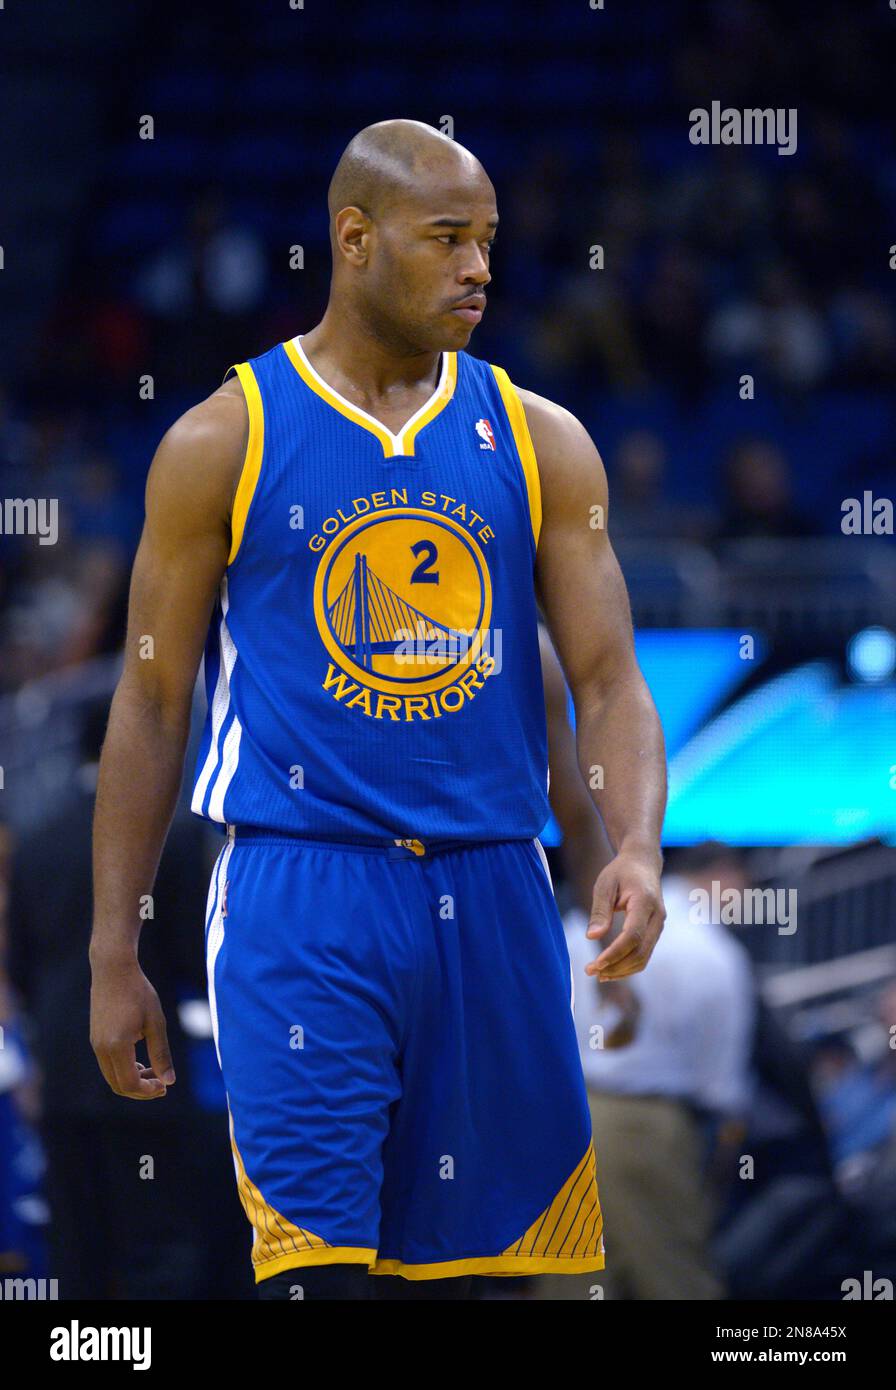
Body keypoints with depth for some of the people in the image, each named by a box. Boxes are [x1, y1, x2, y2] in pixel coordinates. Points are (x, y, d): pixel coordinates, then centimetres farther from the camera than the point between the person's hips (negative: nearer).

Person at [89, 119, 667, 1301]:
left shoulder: (539, 444, 7)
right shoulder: (223, 442, 1)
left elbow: (610, 681, 4)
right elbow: (151, 704, 4)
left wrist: (638, 847, -17)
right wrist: (114, 956, 1)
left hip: (492, 902, 3)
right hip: (301, 902, -3)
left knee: (447, 1258, 9)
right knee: (319, 1260, -13)